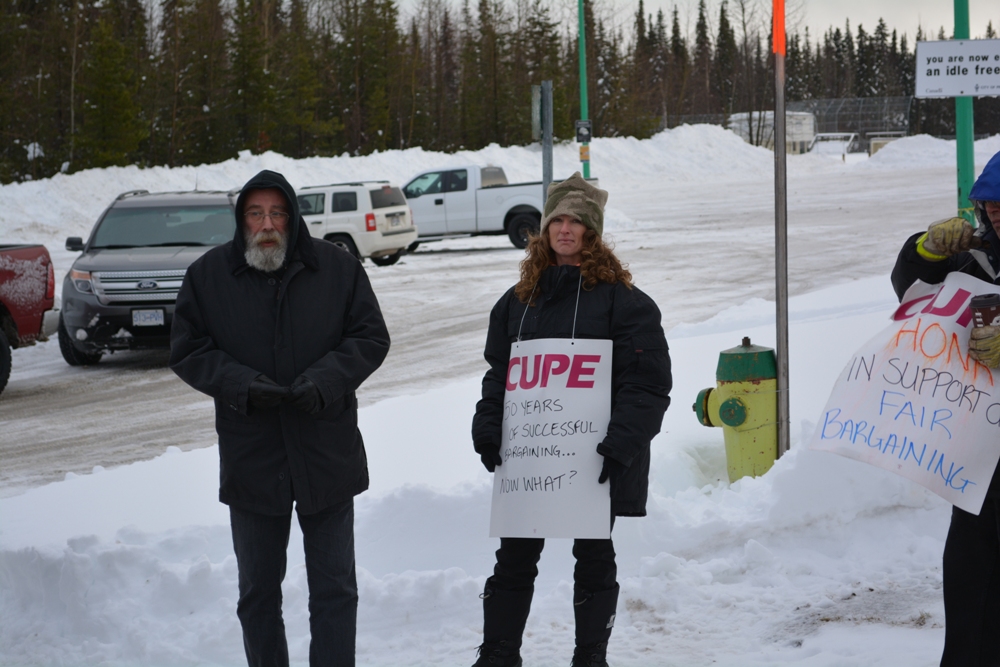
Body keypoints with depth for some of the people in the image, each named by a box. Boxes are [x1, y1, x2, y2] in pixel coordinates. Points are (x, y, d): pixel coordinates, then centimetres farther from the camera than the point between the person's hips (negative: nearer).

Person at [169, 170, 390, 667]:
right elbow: (187, 351, 1)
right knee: (258, 591, 12)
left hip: (327, 456, -1)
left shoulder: (337, 268, -1)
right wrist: (240, 384, -17)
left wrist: (325, 379, -16)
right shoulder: (208, 276, 0)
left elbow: (371, 338, 1)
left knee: (334, 588, 5)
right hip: (250, 457, 1)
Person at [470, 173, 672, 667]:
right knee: (514, 559, 7)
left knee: (594, 560, 7)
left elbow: (648, 384, -10)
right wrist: (487, 432, 1)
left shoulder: (621, 298, -5)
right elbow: (498, 371, 15)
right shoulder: (521, 297, 11)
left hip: (594, 459, -4)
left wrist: (620, 444, -20)